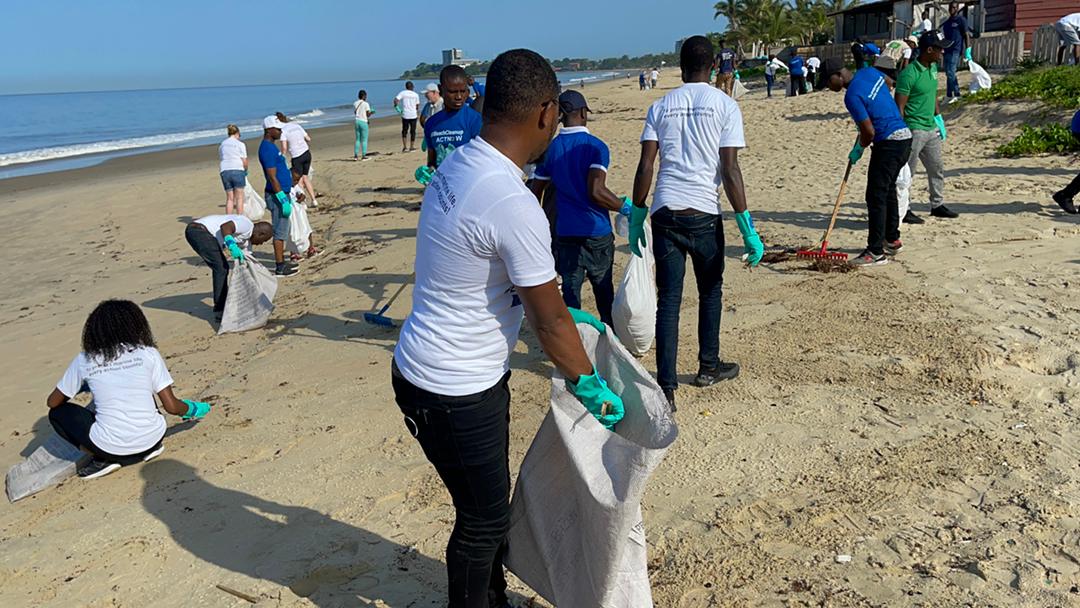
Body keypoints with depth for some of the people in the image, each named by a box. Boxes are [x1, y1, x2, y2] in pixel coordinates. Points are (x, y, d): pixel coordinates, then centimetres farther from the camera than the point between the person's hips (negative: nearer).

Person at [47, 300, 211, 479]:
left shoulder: (84, 360, 1)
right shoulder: (148, 354, -1)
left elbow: (52, 402, 13)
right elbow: (171, 406, -2)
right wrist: (191, 410, 20)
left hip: (111, 448, -2)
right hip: (151, 440, 2)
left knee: (58, 413, 19)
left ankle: (103, 459, 3)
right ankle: (149, 449, 12)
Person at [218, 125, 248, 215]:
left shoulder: (222, 144, 15)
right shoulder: (240, 144, 1)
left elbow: (220, 161, 13)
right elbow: (244, 162, -3)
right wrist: (245, 170, 14)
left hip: (225, 171, 4)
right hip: (237, 170, -4)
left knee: (229, 198, 9)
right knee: (239, 197, 1)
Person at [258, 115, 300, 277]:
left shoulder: (271, 146, 15)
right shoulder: (267, 149, -17)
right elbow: (272, 177, -22)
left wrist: (286, 195, 23)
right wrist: (283, 199, -23)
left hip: (281, 193, 10)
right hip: (277, 195, -10)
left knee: (282, 231, 15)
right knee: (280, 232, -5)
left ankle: (281, 263, 23)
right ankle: (280, 268, -1)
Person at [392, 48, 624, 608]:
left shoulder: (458, 167, 1)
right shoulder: (513, 204, -29)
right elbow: (548, 322, -18)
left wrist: (565, 315, 20)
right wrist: (592, 387, -4)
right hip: (453, 394, -10)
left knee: (489, 504, 26)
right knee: (483, 520, 11)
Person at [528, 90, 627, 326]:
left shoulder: (550, 149, 2)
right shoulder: (596, 147, -11)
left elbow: (535, 192, 9)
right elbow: (596, 192, -24)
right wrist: (625, 207, -13)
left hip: (566, 233, 2)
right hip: (598, 233, -2)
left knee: (570, 291, 7)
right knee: (603, 289, 15)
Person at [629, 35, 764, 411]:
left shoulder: (661, 106, 8)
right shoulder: (725, 105, 0)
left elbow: (645, 167, 1)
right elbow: (730, 171, -7)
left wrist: (636, 216, 10)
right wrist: (747, 228, -5)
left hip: (665, 213, 2)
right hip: (704, 214, -2)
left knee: (668, 300, 4)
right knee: (710, 293, 20)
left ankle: (666, 388, 2)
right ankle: (708, 367, 35)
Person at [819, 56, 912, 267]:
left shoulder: (852, 96, -20)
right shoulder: (869, 72, 6)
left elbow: (869, 132, -20)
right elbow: (887, 82, 28)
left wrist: (859, 149, -1)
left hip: (888, 143, -10)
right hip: (904, 136, 10)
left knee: (876, 197, -7)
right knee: (888, 191, 20)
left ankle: (876, 252, -6)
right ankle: (892, 240, 32)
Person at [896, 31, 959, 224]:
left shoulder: (933, 67, 9)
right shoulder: (909, 74, -18)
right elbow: (899, 106, -18)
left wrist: (939, 119, 19)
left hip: (931, 128, 9)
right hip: (913, 130, -9)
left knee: (937, 169, 17)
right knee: (907, 172, -1)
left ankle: (937, 205, 30)